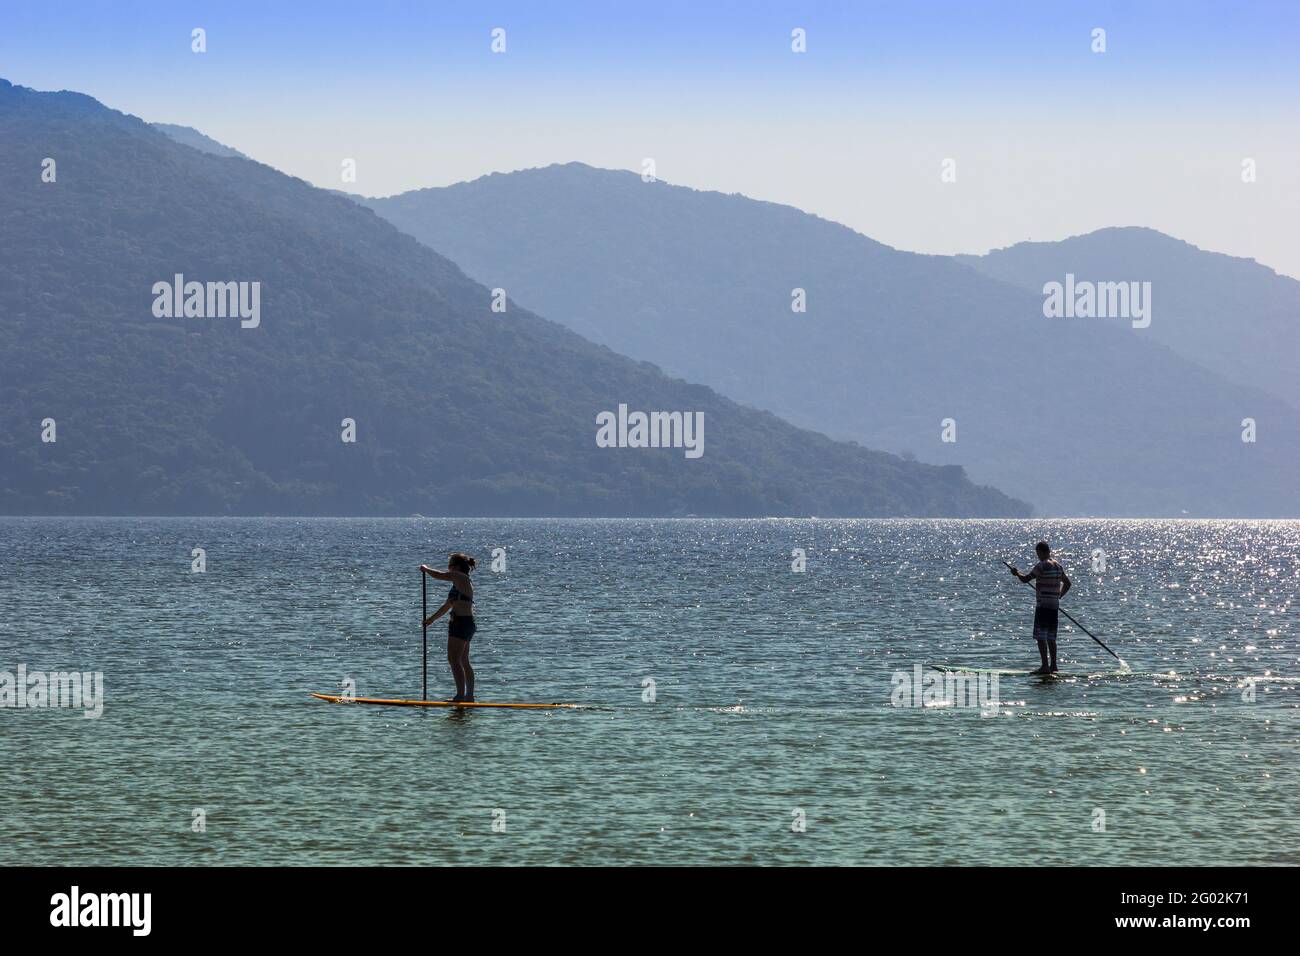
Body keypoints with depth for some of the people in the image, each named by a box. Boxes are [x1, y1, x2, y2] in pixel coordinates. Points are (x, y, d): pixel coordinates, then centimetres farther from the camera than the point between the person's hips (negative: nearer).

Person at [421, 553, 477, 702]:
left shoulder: (460, 577, -10)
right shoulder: (463, 581, 19)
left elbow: (437, 575, -10)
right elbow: (448, 605, 25)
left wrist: (425, 568, 11)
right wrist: (431, 619, 29)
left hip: (460, 622, -10)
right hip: (467, 623, 10)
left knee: (454, 659, -11)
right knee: (463, 662, 14)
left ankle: (460, 695, -16)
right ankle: (469, 696, 17)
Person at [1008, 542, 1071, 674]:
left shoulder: (1041, 566, -13)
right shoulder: (1058, 565, 12)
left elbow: (1025, 579, -13)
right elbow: (1067, 583, 22)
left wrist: (1016, 573, 7)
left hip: (1043, 605, -8)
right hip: (1055, 606, 8)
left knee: (1041, 636, -8)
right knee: (1051, 637, 15)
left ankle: (1045, 666, -14)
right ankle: (1053, 665, 18)